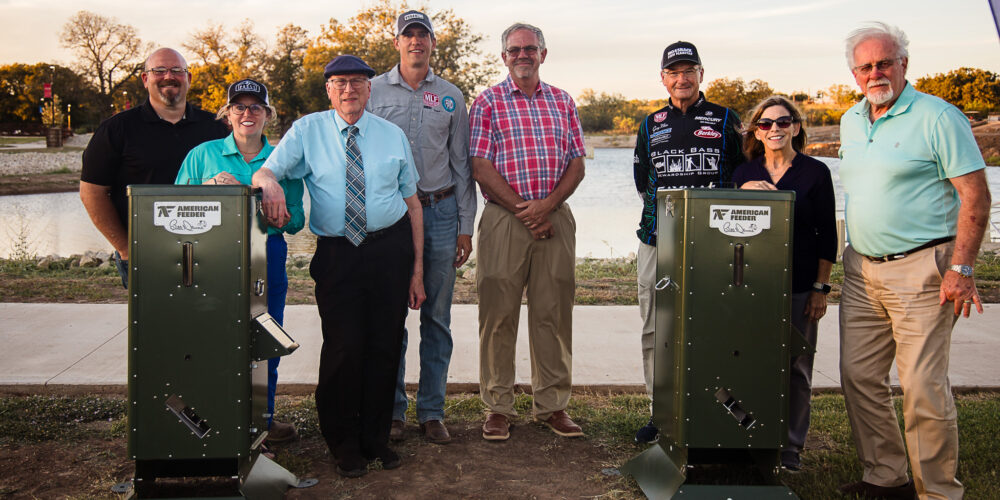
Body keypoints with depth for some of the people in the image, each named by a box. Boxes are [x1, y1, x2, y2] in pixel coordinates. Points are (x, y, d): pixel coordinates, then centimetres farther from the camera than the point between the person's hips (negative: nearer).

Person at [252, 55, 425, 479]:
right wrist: (270, 184, -29)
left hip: (392, 248, 2)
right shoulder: (307, 131, 5)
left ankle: (376, 437, 24)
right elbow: (264, 173, -2)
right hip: (337, 253, -1)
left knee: (385, 346, 6)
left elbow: (413, 202, 8)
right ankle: (343, 443, 16)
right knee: (343, 347, -3)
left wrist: (418, 269, 3)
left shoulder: (393, 135, 8)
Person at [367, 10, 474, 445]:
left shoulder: (451, 97, 10)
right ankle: (392, 410, 12)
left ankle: (432, 412, 12)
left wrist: (465, 225, 6)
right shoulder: (374, 91, 7)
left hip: (440, 211, 1)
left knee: (437, 317, 3)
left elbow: (461, 164, 11)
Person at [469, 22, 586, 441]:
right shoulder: (488, 102, 5)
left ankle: (552, 404, 15)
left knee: (553, 313, 5)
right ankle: (498, 407, 11)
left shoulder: (562, 102, 14)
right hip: (504, 217, -2)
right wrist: (524, 211, -10)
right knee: (498, 314, 0)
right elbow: (481, 168, -4)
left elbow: (577, 165, 8)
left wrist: (546, 205, -8)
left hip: (555, 218, 3)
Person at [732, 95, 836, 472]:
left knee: (796, 367, 4)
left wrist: (821, 288, -4)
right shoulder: (744, 174, 8)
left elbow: (827, 235, 0)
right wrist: (744, 193, -13)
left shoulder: (815, 173, 1)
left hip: (800, 286, -2)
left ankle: (791, 445, 15)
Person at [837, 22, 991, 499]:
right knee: (859, 377, 9)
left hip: (919, 268, -7)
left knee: (922, 385, -6)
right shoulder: (850, 121, 13)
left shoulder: (938, 117, -8)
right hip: (860, 269, 7)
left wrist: (961, 268, -16)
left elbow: (976, 195, -11)